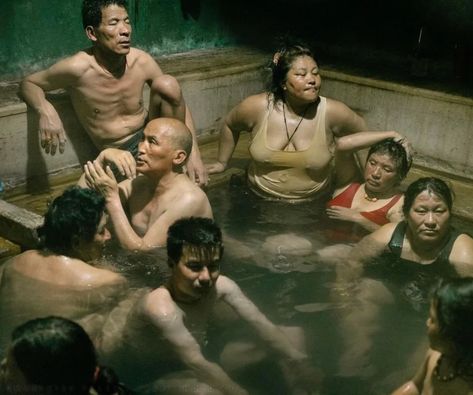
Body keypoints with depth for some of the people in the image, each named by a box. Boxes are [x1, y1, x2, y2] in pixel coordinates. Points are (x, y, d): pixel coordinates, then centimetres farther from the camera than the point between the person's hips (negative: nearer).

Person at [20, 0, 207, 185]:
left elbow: (177, 103, -1)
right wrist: (45, 110, -30)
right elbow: (28, 83, -6)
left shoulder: (142, 61, -13)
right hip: (120, 152, -3)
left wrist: (194, 154, -11)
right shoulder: (78, 68, -21)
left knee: (167, 83, -23)